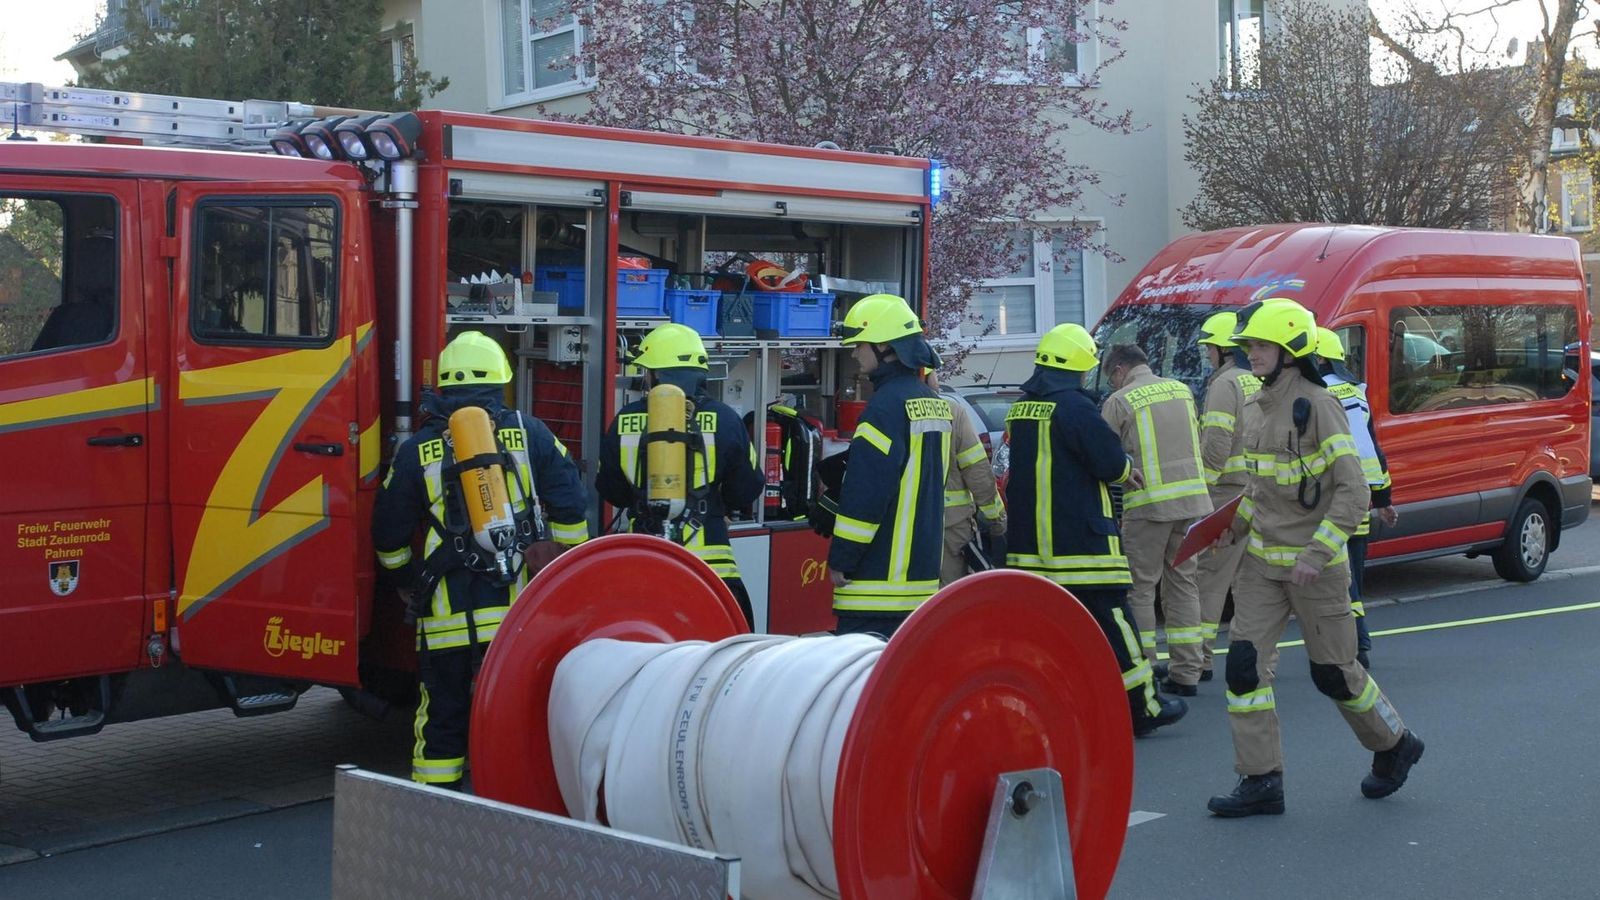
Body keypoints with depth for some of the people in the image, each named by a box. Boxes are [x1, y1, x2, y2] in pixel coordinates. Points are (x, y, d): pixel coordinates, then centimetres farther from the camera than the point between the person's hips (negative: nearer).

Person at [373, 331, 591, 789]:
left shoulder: (417, 450, 6)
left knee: (442, 721, 10)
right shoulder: (529, 433, 5)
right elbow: (571, 508, 4)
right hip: (522, 613, 0)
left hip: (448, 619, 0)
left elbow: (389, 538, 12)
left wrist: (412, 587, 29)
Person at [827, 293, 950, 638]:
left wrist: (840, 560, -12)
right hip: (923, 571, 10)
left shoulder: (887, 406, -16)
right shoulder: (935, 404, 14)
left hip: (878, 578, -10)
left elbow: (866, 493, -19)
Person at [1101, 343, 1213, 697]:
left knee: (1140, 588, 2)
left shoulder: (1120, 401, -5)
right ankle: (1186, 673, 12)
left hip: (1148, 503, -6)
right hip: (1192, 498, 6)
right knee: (1182, 583, 11)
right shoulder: (1182, 390, 13)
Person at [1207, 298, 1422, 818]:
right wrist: (1235, 523, 10)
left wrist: (1316, 554, -23)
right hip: (1262, 560, 7)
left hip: (1313, 565, -7)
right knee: (1244, 662, -2)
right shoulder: (1264, 405, 9)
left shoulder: (1316, 406, -15)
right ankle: (1261, 780, 4)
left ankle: (1394, 746, 30)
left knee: (1332, 671, 5)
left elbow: (1353, 491, -18)